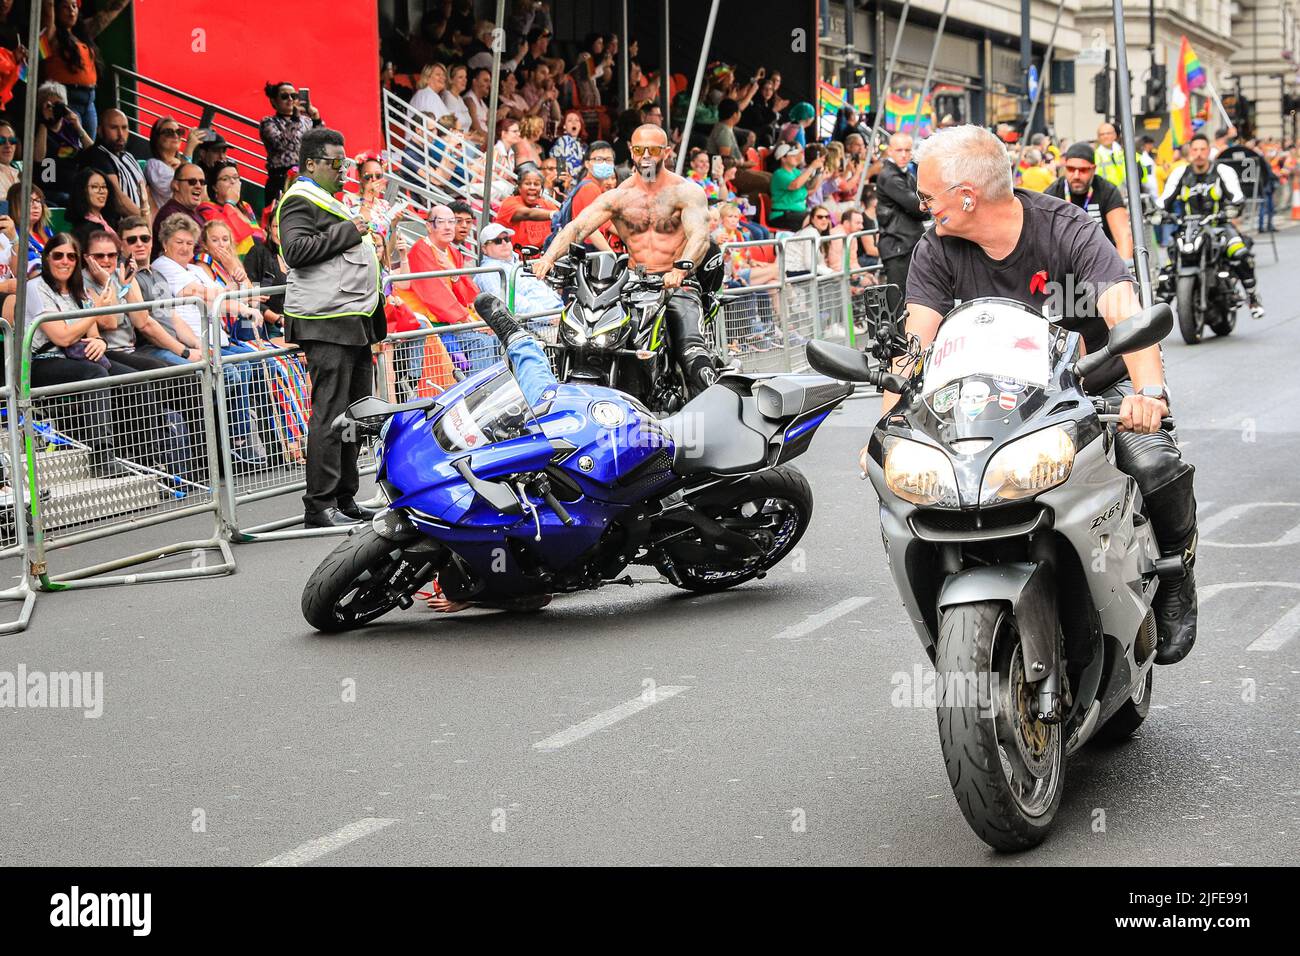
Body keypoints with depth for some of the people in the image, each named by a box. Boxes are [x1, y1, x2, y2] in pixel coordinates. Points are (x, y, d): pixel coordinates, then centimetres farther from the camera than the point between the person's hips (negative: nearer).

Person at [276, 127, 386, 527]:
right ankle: (319, 505, -11)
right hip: (327, 323, -10)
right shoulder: (299, 199, -8)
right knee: (329, 415, -12)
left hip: (353, 322, 10)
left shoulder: (329, 201, 24)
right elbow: (296, 250, -22)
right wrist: (348, 232, -17)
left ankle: (345, 498, 18)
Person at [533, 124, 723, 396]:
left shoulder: (686, 191, 0)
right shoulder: (619, 196, 8)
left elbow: (699, 235, -17)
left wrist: (681, 269, -38)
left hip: (677, 284, -4)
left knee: (692, 352, -28)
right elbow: (577, 227, -4)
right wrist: (549, 257, -24)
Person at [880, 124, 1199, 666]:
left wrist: (1149, 391, -53)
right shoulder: (937, 251, -7)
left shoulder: (1067, 230, -19)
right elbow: (915, 342, -15)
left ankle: (1174, 573, 0)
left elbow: (1124, 311, -34)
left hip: (1102, 384, -3)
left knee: (1153, 464, -30)